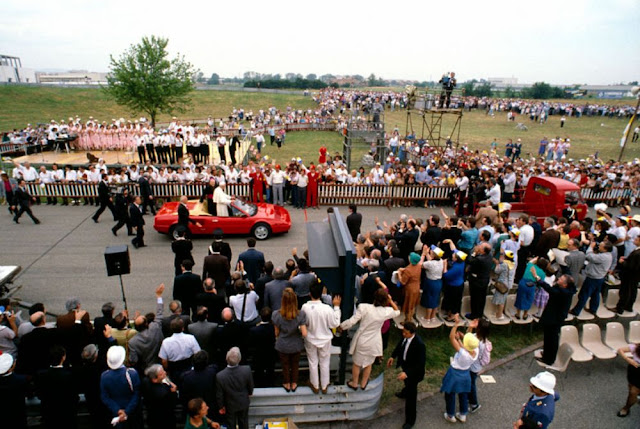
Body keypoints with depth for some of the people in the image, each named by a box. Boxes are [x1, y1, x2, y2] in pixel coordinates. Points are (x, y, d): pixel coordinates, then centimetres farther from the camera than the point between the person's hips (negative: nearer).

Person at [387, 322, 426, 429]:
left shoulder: (419, 344, -39)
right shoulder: (405, 336, -19)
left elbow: (421, 363, -32)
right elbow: (400, 344, 4)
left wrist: (407, 373, -38)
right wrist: (393, 356, -5)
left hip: (414, 371, -7)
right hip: (405, 365, 7)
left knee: (411, 394, 7)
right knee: (407, 382, 37)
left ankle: (410, 420, 26)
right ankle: (405, 392, 70)